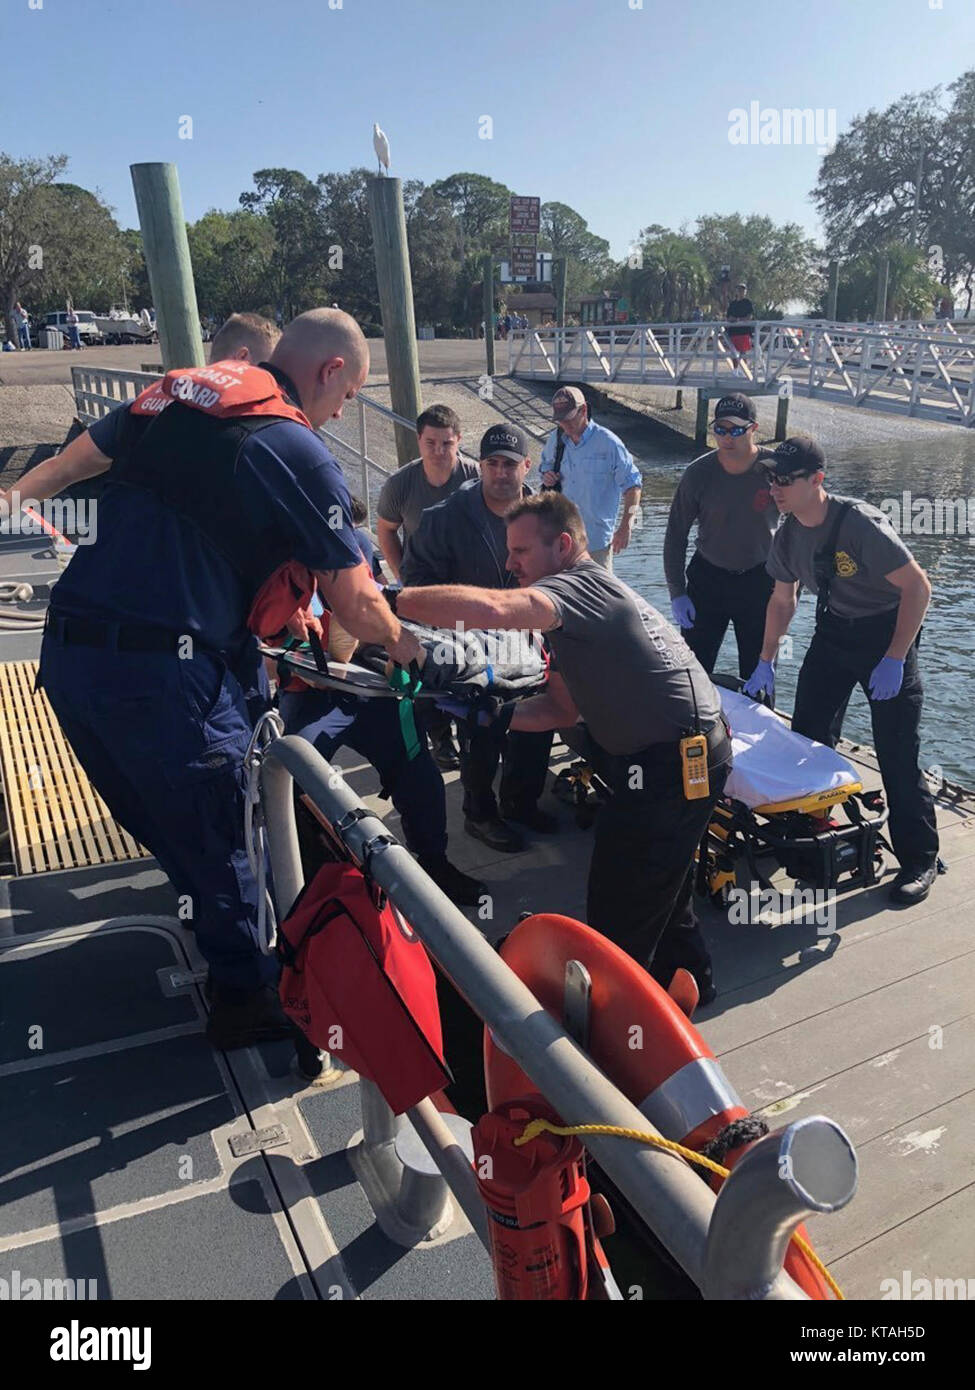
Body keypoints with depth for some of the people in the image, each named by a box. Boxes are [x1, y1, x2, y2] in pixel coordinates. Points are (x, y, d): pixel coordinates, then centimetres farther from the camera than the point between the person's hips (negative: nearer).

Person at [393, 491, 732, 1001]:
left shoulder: (582, 586, -17)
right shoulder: (577, 602, 16)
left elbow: (493, 608, -38)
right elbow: (564, 707, 14)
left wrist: (394, 599, -31)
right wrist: (494, 715, 0)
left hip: (674, 762, -11)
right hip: (688, 751, 11)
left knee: (617, 914, 0)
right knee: (659, 884, 28)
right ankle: (687, 978, 46)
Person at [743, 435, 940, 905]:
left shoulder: (860, 523, -26)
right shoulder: (787, 536, -4)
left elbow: (917, 587, -22)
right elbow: (782, 601, 11)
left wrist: (893, 659, -24)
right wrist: (765, 664, 10)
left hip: (887, 631, -6)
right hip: (833, 631, 7)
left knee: (897, 753, -7)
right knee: (807, 734, 6)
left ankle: (920, 860, 8)